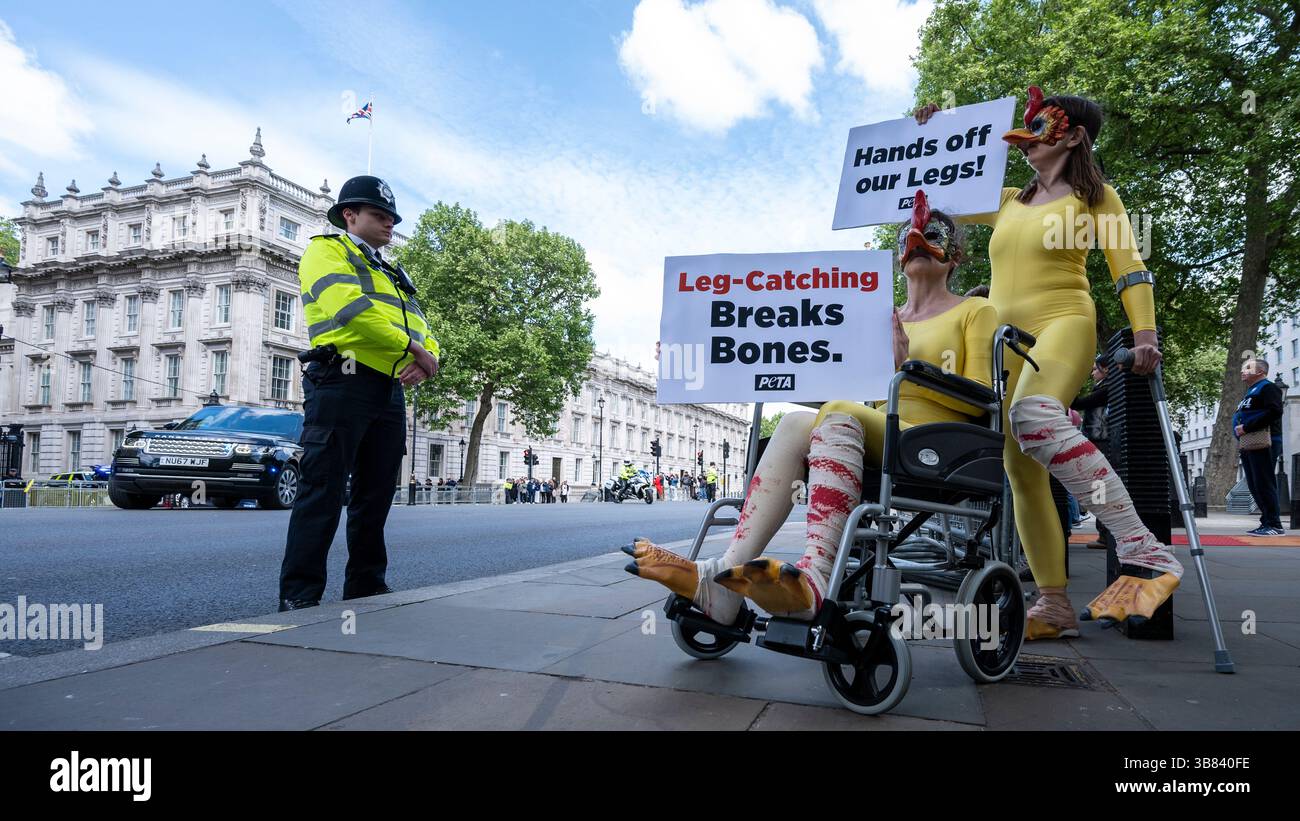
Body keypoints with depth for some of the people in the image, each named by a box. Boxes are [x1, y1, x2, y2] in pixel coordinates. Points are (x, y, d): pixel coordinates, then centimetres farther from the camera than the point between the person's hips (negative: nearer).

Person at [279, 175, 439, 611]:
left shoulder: (392, 274, 29)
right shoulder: (327, 250, 5)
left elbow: (420, 326, 19)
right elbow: (349, 306, -15)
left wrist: (426, 358, -5)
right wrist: (409, 346, -13)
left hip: (390, 392, 8)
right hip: (342, 383, -8)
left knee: (375, 496, 10)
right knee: (323, 492, -8)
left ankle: (366, 587, 18)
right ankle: (298, 595, -3)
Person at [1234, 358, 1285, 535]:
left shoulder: (1268, 388, -5)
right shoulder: (1250, 392, 24)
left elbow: (1274, 412, -19)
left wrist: (1246, 427, -19)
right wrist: (1240, 429, 9)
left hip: (1263, 444, -9)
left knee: (1264, 485, -11)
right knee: (1254, 486, 9)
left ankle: (1274, 525, -9)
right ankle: (1267, 522, 13)